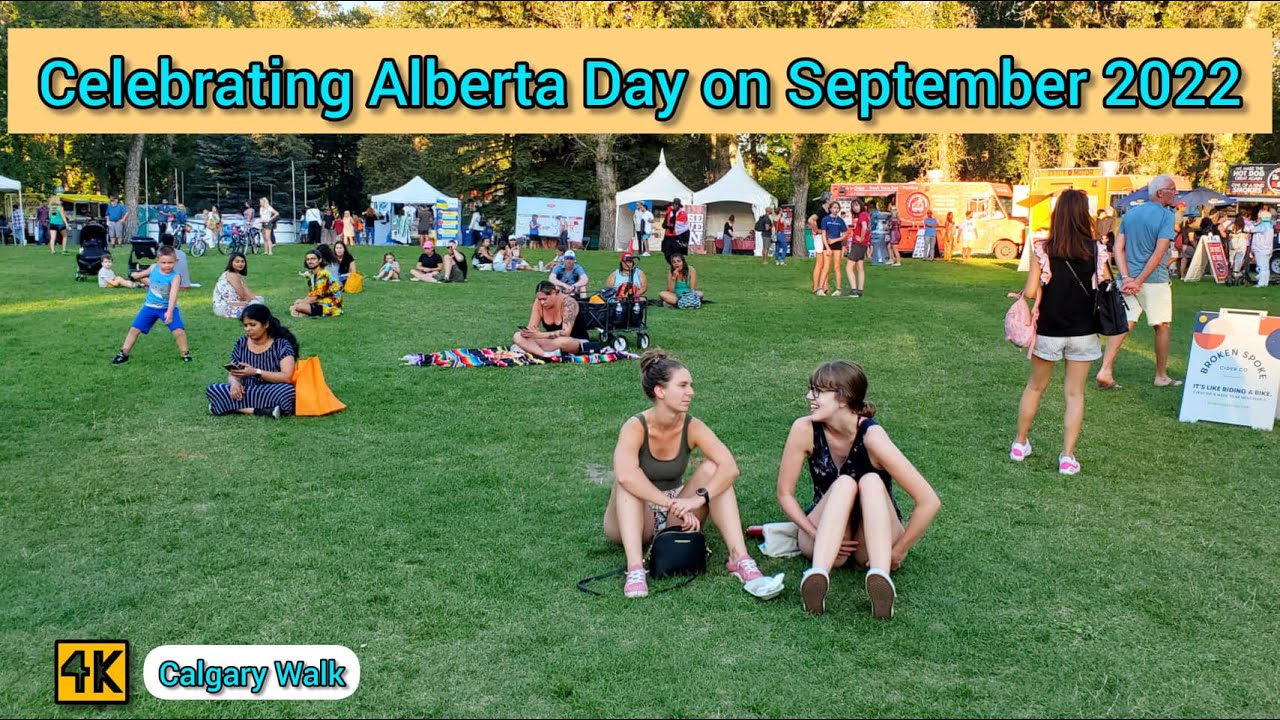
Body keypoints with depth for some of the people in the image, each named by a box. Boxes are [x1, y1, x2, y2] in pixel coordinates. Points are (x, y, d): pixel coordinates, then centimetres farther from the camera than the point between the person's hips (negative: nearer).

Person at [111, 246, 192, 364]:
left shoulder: (174, 277, -23)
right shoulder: (153, 268, -9)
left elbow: (173, 294, -35)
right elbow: (146, 273, 18)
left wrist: (170, 311, -46)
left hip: (167, 308, -4)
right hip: (150, 306, 4)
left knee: (179, 331, -19)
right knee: (134, 329, 7)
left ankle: (185, 353, 2)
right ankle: (124, 354, 20)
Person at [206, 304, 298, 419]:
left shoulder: (281, 344, -6)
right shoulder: (241, 343, 5)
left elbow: (287, 377, -17)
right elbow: (231, 374, 7)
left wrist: (256, 372, -24)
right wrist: (234, 382, -17)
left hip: (272, 393, -5)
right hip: (244, 393, 5)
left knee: (289, 391, -37)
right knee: (212, 390, -21)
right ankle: (260, 411, -27)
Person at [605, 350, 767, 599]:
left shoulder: (692, 427, -11)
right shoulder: (636, 427, -21)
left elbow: (730, 467, -25)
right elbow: (625, 474, -41)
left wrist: (698, 498, -39)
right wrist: (673, 504, -42)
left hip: (676, 520, 3)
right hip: (633, 522, -3)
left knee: (712, 468, -18)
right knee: (628, 480, -31)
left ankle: (739, 558, -27)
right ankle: (635, 568, -42)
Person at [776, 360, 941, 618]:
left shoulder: (871, 436, -24)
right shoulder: (805, 430, -15)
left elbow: (929, 502, -25)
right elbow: (785, 493, -6)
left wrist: (897, 552, -18)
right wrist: (817, 535, -18)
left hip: (873, 541, -1)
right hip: (824, 538, 1)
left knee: (871, 481, -28)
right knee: (844, 484, -28)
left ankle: (881, 576, -49)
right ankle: (818, 576, -49)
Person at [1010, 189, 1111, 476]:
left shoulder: (1043, 249, -11)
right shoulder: (1097, 250, -7)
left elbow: (1030, 292, -13)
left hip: (1048, 330, 0)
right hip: (1083, 331, 0)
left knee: (1035, 386, 18)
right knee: (1075, 393, 9)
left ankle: (1020, 444, 28)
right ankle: (1068, 456, 8)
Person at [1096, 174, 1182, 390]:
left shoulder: (1130, 214, 10)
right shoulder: (1166, 216, -8)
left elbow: (1118, 248, 3)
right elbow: (1159, 253, -17)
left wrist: (1126, 278, -4)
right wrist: (1140, 281, -15)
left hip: (1129, 280, 5)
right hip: (1155, 280, -5)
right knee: (1162, 327, 9)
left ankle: (1105, 370, -7)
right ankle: (1161, 376, 18)